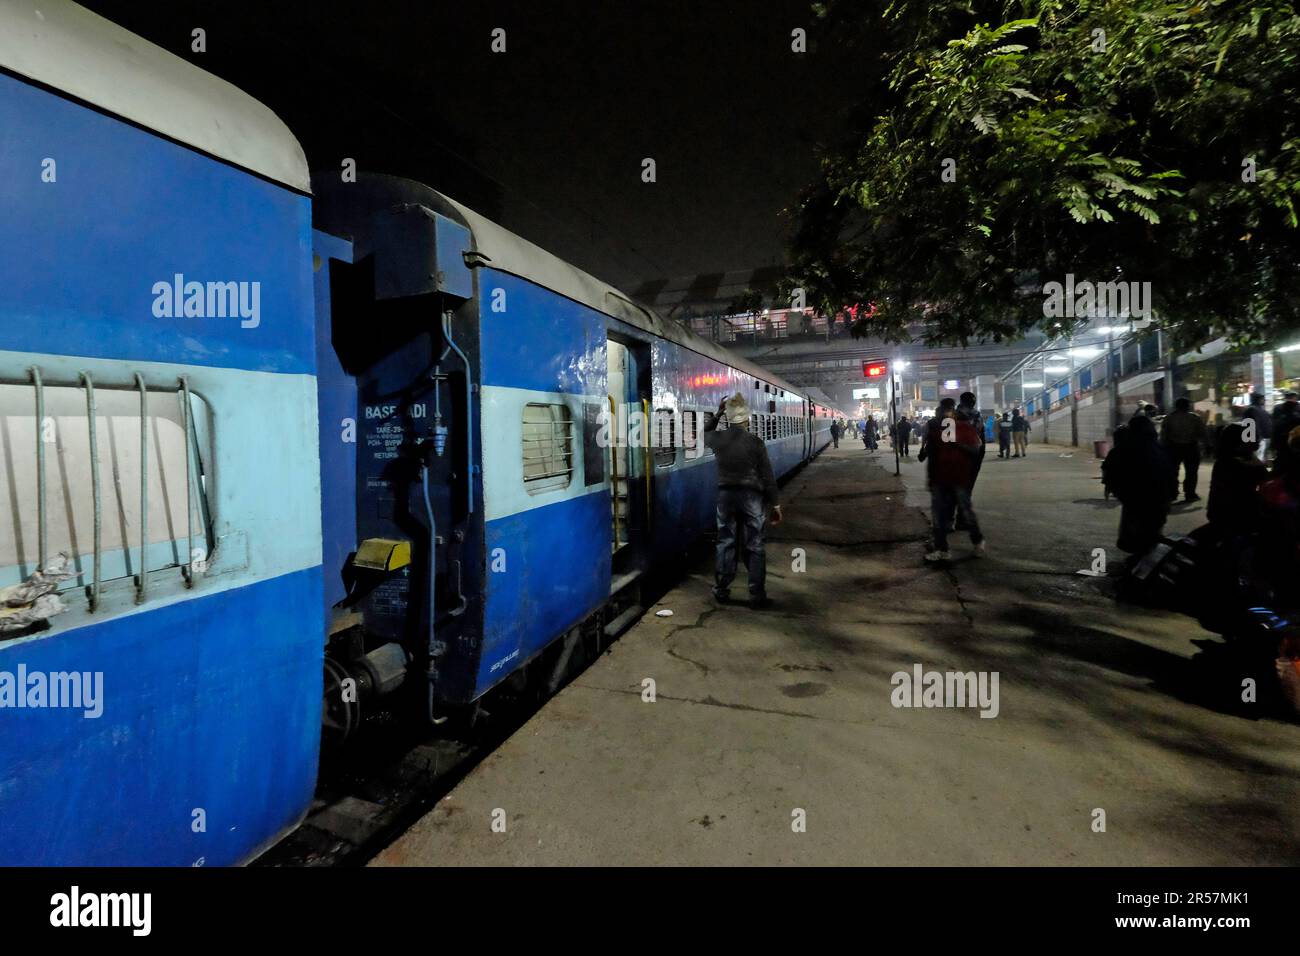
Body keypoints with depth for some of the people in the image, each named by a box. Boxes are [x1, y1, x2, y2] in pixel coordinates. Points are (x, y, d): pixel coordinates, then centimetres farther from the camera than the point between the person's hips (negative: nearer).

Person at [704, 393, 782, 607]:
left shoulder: (718, 439, -4)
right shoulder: (755, 443, -11)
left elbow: (704, 433, 22)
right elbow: (767, 476, -7)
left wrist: (717, 414, 18)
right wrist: (774, 504, 1)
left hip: (726, 495, 3)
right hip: (752, 496, -3)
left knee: (725, 543, 14)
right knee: (755, 547, 5)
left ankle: (721, 590, 20)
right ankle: (757, 595, 9)